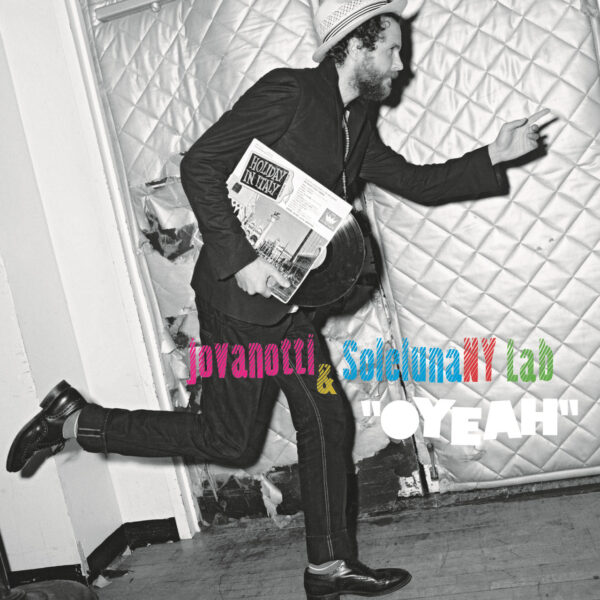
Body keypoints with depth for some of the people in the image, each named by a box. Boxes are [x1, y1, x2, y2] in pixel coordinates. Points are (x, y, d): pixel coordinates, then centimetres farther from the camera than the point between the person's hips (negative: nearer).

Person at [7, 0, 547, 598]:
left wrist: (493, 156, 9)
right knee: (230, 441, -1)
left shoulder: (357, 125, 13)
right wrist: (239, 258, -24)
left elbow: (417, 182, 19)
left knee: (327, 423, 9)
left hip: (289, 302, 9)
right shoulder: (287, 91, -13)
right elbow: (199, 165, -17)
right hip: (238, 295, -9)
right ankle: (75, 419, 11)